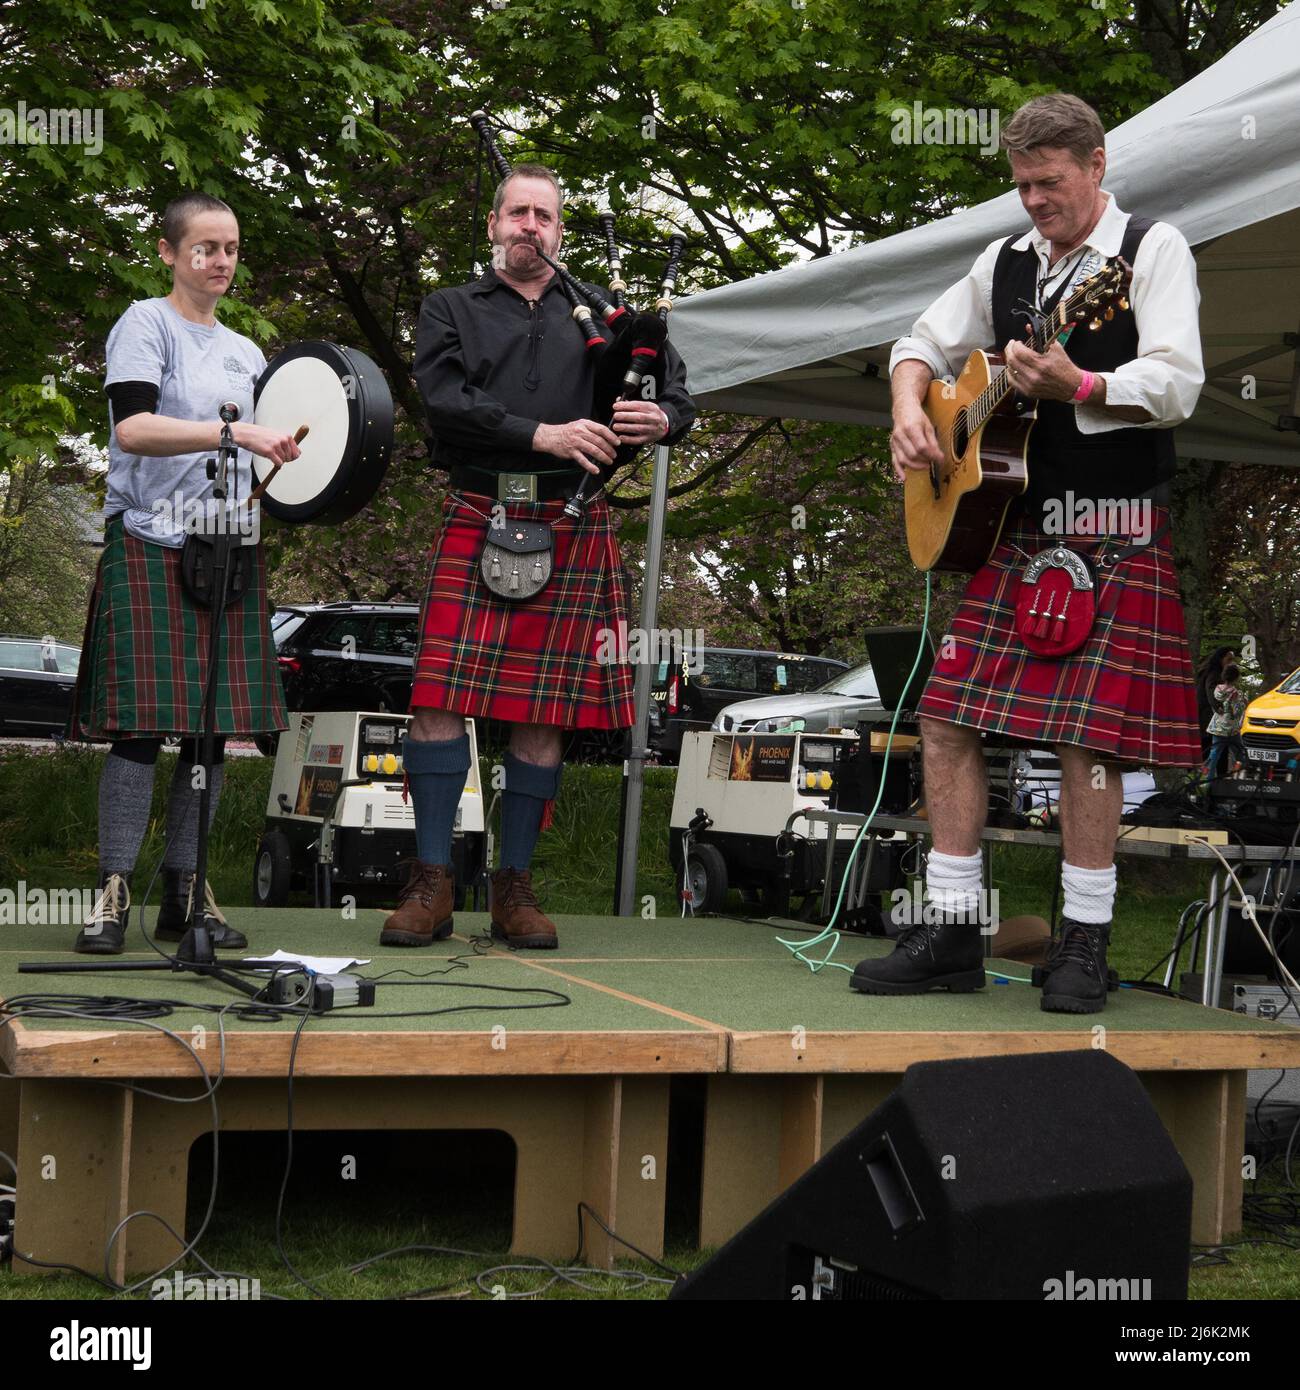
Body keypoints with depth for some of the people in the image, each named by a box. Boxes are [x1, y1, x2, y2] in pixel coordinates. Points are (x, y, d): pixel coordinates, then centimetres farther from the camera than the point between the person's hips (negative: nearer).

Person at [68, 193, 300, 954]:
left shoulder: (246, 352, 19)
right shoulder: (146, 324, 0)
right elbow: (133, 428, -16)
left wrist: (293, 465, 5)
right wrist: (235, 433, -25)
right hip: (151, 545, -6)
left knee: (216, 726, 3)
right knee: (144, 722, -9)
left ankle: (185, 892, 10)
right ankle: (114, 893, -2)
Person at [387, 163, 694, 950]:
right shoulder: (452, 312, 14)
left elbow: (677, 392, 14)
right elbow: (445, 398, -5)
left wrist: (663, 419, -11)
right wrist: (540, 433, -17)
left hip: (571, 530, 1)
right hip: (477, 522, -1)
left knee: (542, 715, 2)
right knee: (441, 700, -9)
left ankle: (516, 888, 11)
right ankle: (433, 882, 0)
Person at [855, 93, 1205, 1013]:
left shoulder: (1153, 250, -1)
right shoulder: (1006, 263, 15)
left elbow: (1177, 384, -13)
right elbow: (925, 343, 24)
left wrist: (1077, 387, -29)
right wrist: (910, 409, 3)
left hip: (1112, 535, -6)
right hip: (1004, 524, 6)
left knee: (1086, 731, -7)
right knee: (948, 715, 1)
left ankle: (1085, 945, 6)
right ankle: (953, 933, 10)